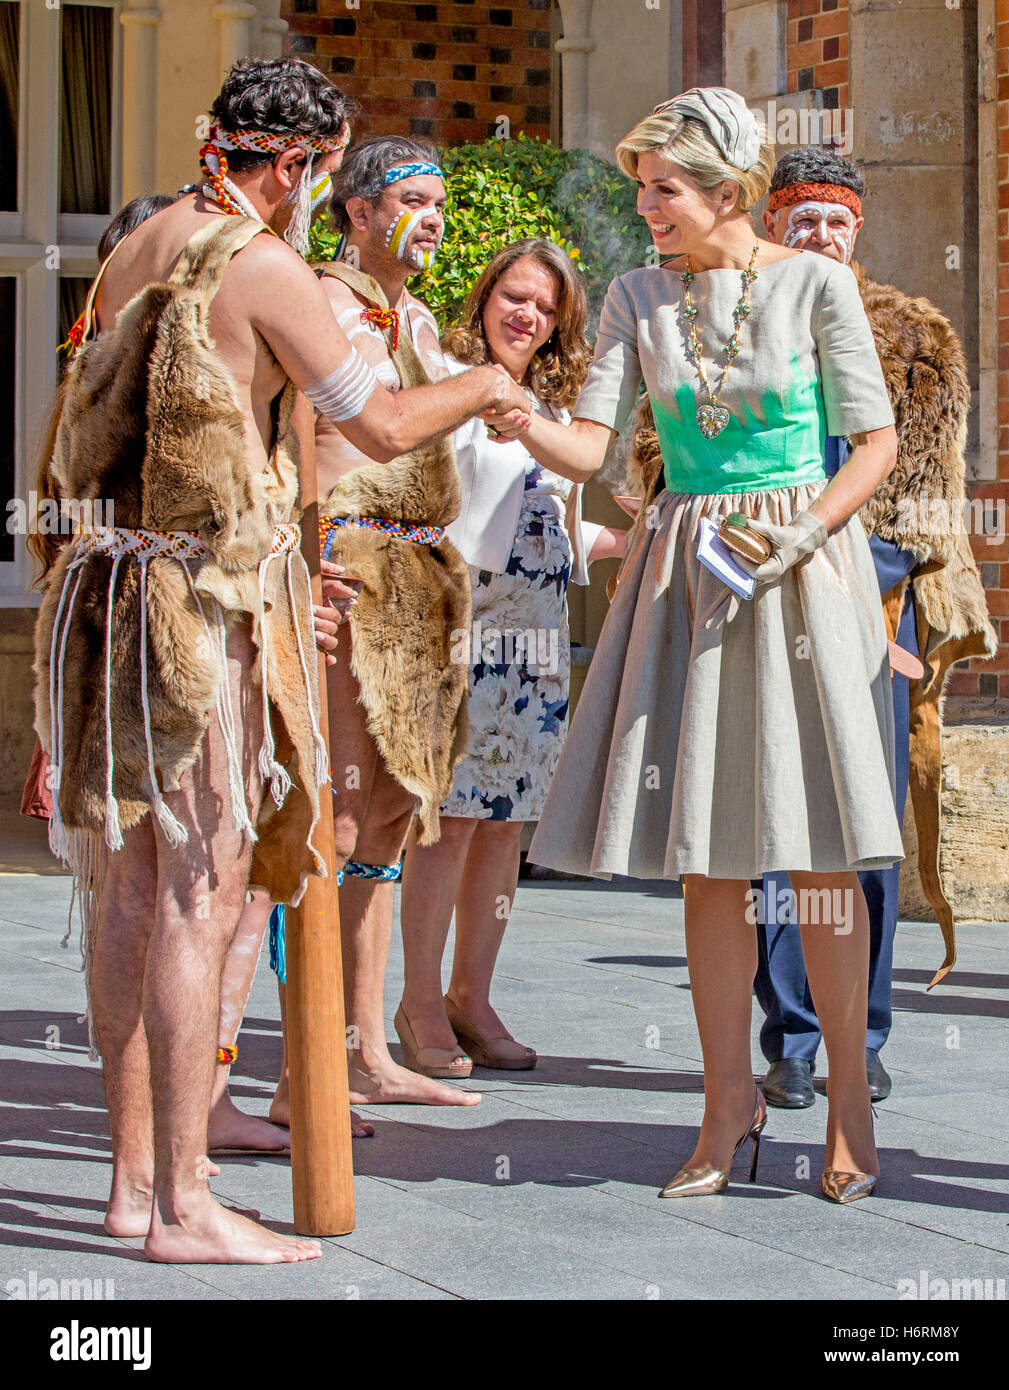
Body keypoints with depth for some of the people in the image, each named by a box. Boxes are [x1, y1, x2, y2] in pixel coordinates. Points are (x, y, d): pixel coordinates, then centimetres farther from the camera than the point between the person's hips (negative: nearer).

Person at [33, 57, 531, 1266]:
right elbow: (383, 427, -7)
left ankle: (133, 1176, 17)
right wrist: (486, 385, 12)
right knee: (198, 898, -6)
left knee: (131, 894, 10)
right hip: (207, 604, -9)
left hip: (113, 582, 9)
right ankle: (180, 1206, -4)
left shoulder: (130, 254, 15)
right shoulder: (263, 269, -11)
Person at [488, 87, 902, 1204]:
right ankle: (730, 1099, 14)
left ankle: (849, 1100, 9)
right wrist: (522, 422, -21)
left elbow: (876, 441, -2)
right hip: (685, 573, 3)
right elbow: (591, 443, -1)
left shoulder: (814, 284, -2)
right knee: (706, 857, 4)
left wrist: (800, 535, -15)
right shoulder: (638, 298, 7)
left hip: (802, 574, -3)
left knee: (818, 852, -3)